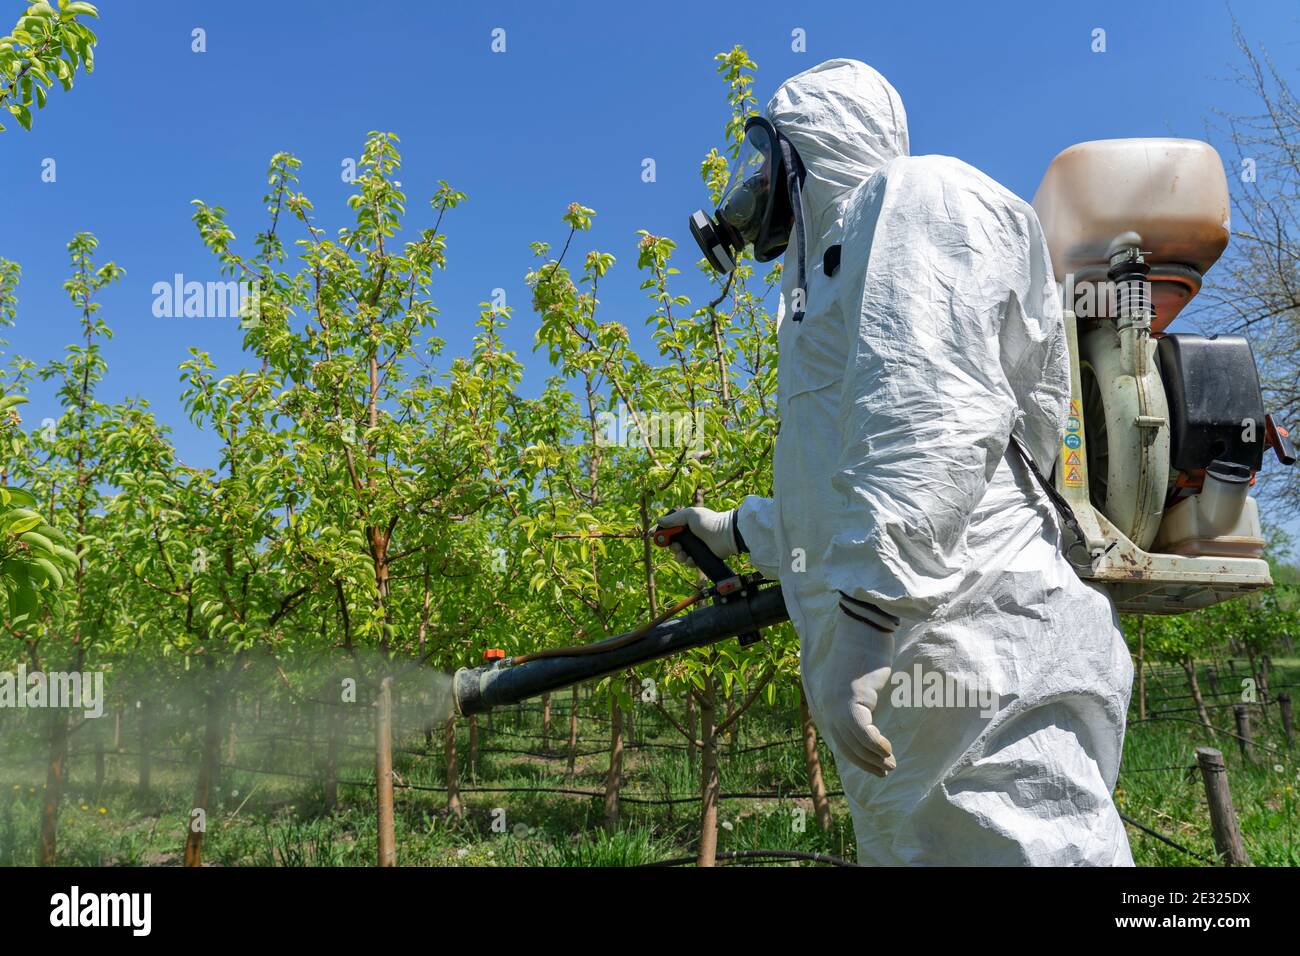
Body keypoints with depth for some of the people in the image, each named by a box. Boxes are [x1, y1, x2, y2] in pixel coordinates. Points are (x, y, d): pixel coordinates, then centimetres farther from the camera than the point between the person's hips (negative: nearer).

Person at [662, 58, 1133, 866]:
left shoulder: (913, 194, 1)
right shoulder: (840, 258, 30)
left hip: (971, 646, -10)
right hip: (898, 667, 10)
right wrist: (741, 529, 49)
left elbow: (937, 416, -18)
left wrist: (864, 614, -25)